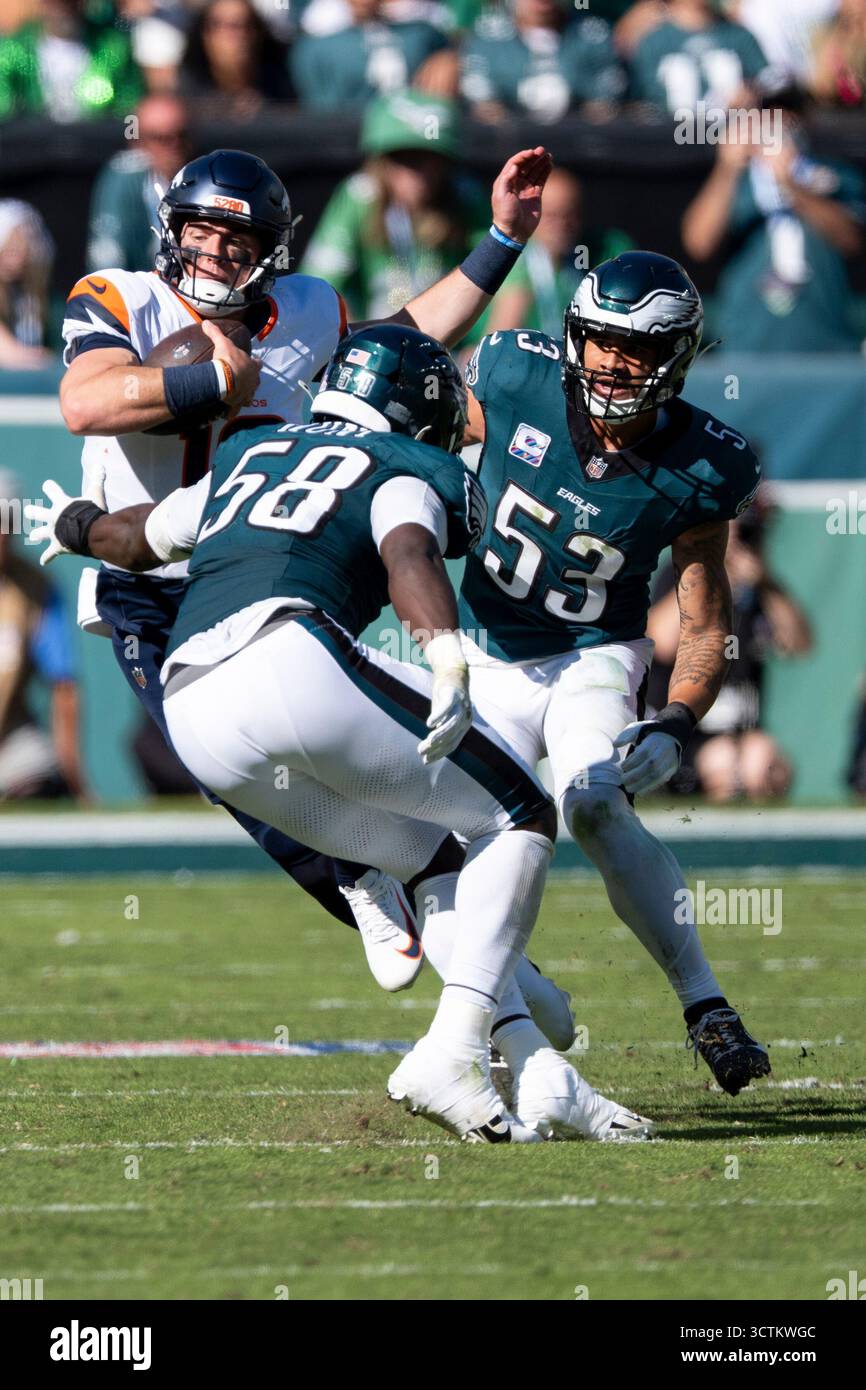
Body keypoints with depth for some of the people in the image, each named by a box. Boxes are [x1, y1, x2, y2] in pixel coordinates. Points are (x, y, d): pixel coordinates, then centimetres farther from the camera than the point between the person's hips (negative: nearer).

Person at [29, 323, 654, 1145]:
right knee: (521, 820, 6)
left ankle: (541, 1081, 8)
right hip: (291, 659, -7)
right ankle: (452, 1055, -10)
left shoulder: (250, 456, 33)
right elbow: (409, 558, -11)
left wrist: (73, 528, 72)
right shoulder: (405, 476, 14)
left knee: (433, 857, 20)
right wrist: (448, 660, -28)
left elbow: (136, 539, 50)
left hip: (193, 723, 7)